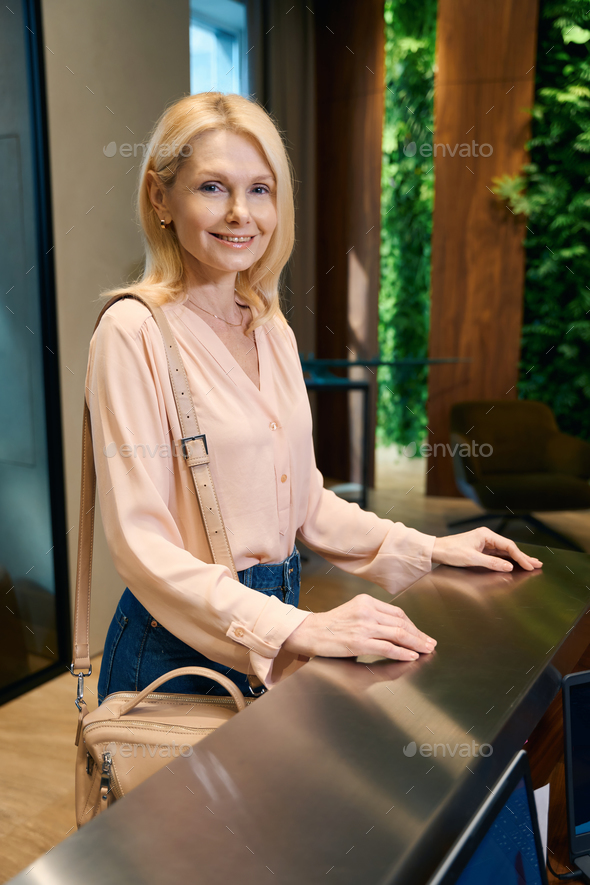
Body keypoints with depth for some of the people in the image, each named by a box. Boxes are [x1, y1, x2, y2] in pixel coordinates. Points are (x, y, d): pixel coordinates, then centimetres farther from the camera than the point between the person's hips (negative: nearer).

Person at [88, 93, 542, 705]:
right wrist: (296, 630, -31)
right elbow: (141, 544, -21)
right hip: (180, 652, -6)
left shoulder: (273, 330, 6)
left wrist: (428, 550, 6)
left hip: (275, 644, 6)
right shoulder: (134, 332, -17)